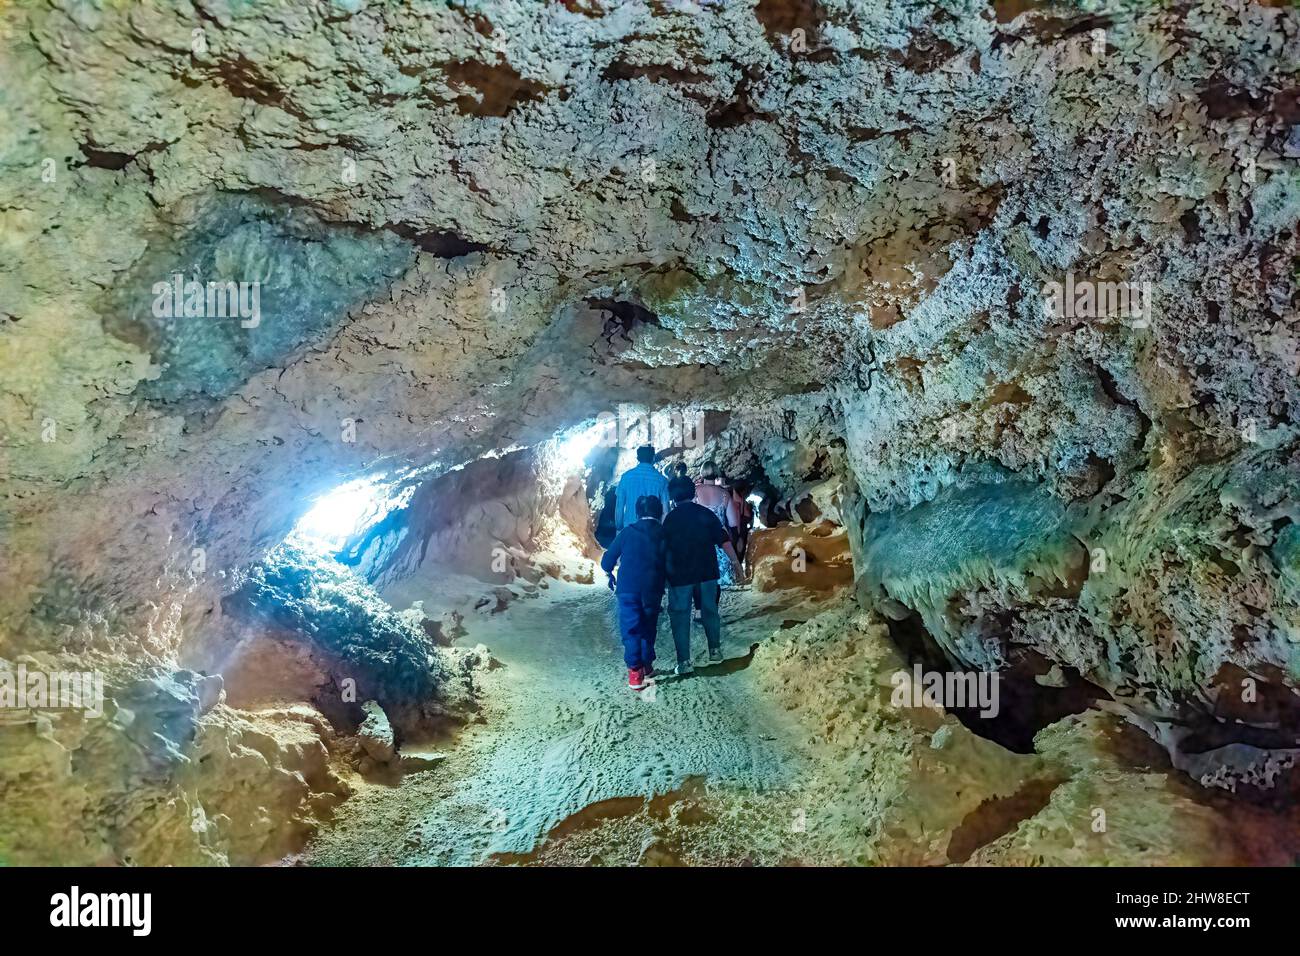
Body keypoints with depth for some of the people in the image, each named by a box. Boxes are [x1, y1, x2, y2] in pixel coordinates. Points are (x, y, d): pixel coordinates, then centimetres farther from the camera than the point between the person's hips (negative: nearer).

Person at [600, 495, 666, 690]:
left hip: (628, 588, -1)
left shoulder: (628, 531, 4)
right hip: (653, 588, 1)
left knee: (631, 629, 1)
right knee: (648, 627, 19)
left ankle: (635, 671, -7)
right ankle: (647, 665, 25)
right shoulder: (664, 534, 5)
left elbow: (607, 561, 5)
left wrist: (610, 574, 25)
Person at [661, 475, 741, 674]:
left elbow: (663, 547, 3)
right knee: (709, 610, 19)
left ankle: (684, 662, 4)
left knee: (680, 617, 4)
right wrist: (734, 561, 6)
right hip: (707, 572, 2)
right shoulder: (706, 514, 0)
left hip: (679, 575, -2)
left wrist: (665, 573, 14)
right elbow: (723, 540, -2)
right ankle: (715, 650, 26)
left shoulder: (670, 518, -3)